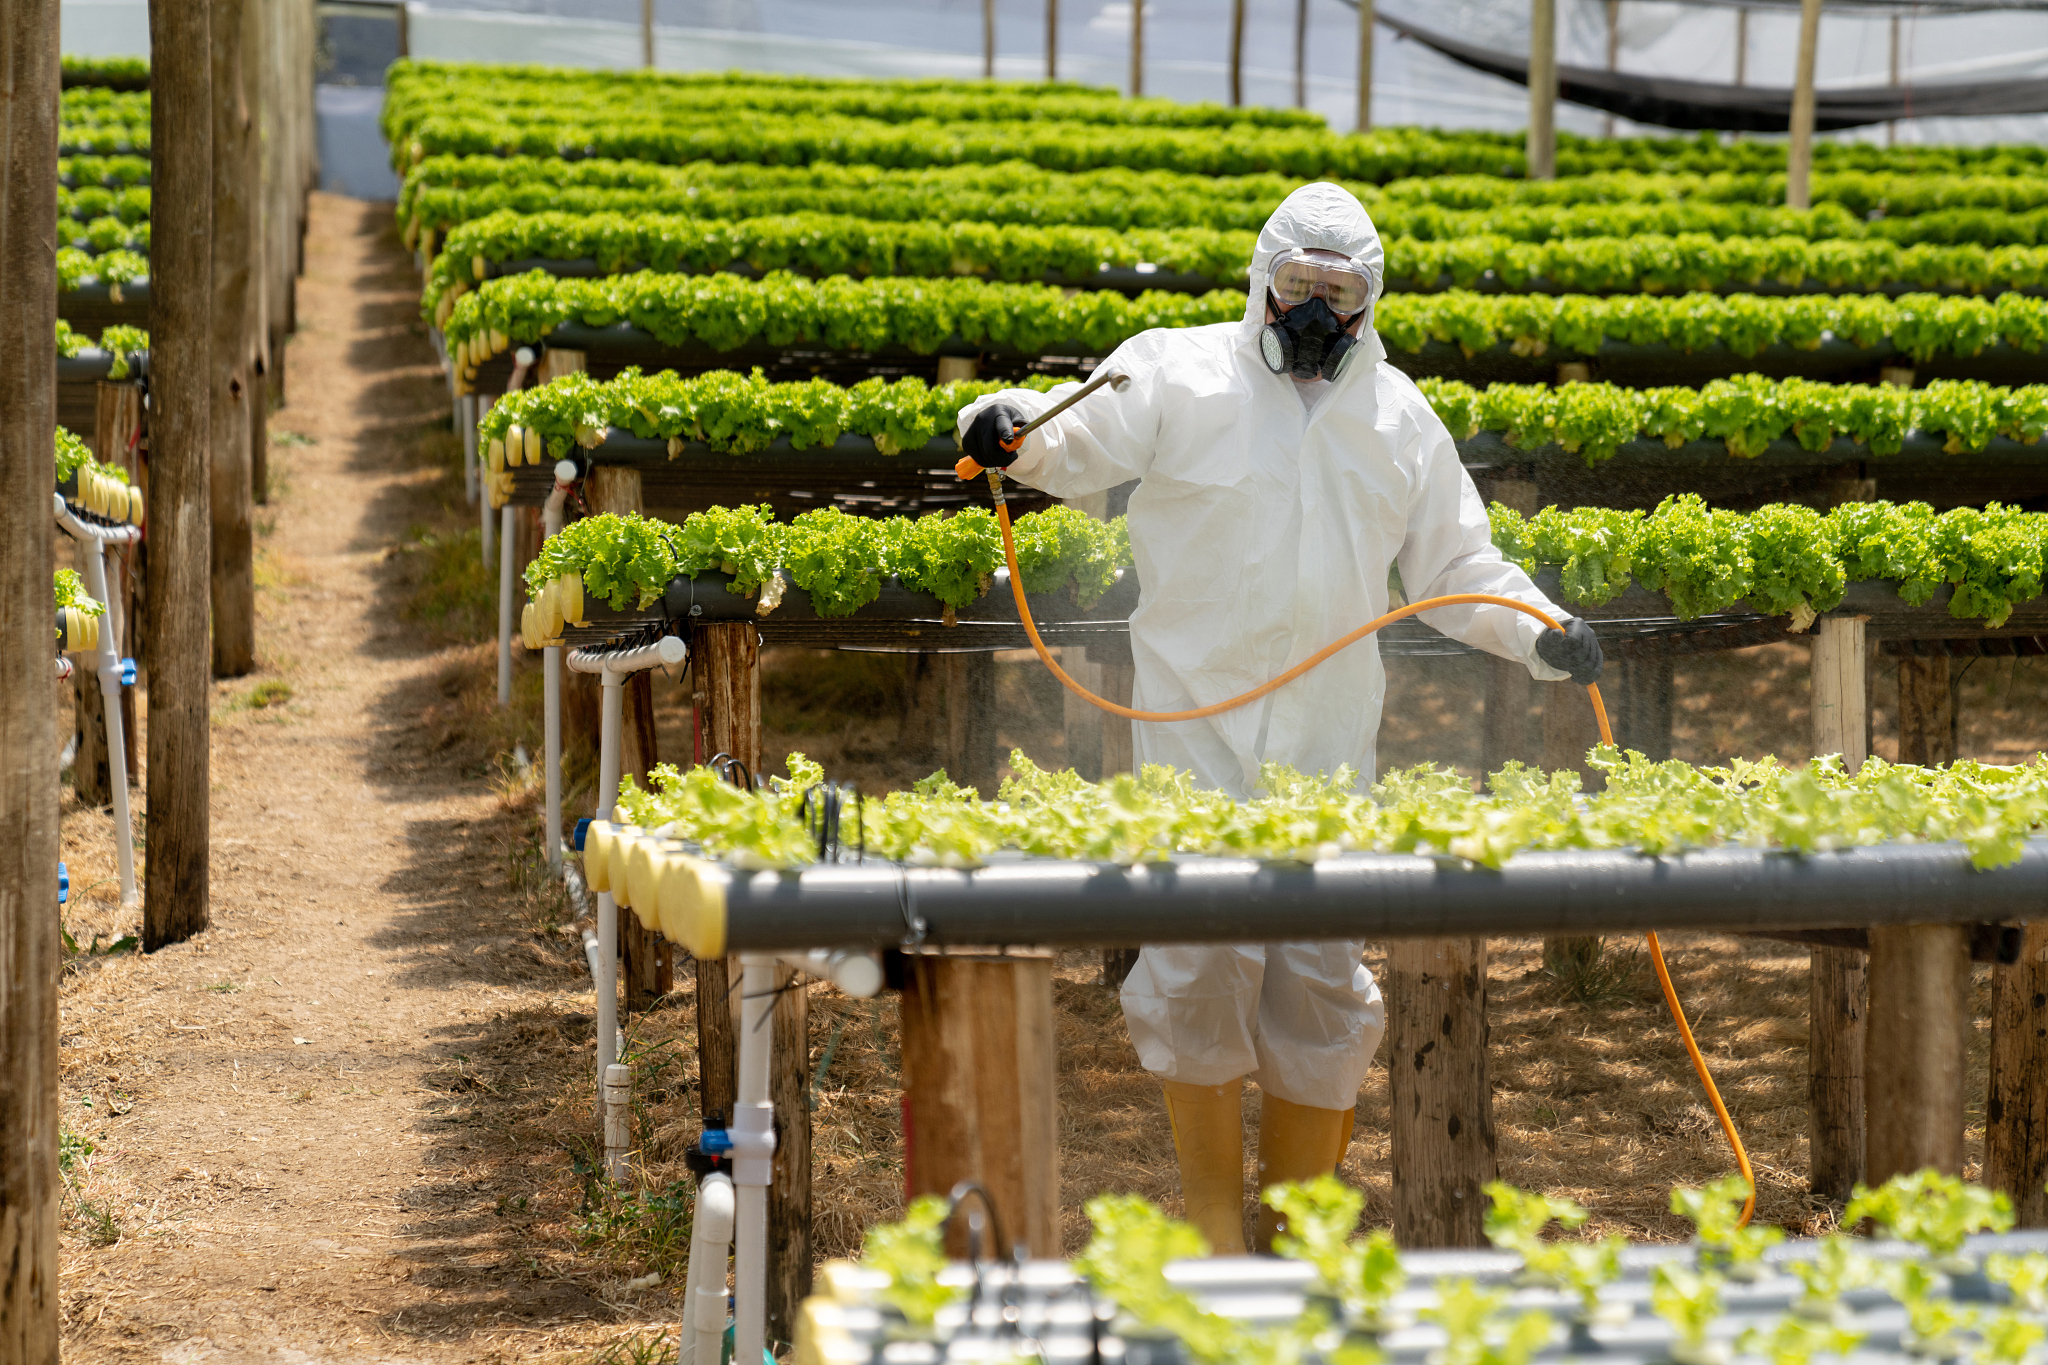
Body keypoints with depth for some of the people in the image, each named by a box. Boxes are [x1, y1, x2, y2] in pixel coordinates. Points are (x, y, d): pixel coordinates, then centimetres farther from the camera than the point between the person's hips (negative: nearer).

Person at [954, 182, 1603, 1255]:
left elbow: (1454, 565, 18)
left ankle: (1297, 1227, 17)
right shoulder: (1181, 375, 2)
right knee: (1202, 956, -9)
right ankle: (1211, 1226, 4)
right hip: (1195, 720, -3)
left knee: (1323, 971, 5)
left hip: (1328, 741, 3)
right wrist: (1008, 427, -27)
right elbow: (1076, 442, -5)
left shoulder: (1399, 418, 12)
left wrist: (1540, 633, 3)